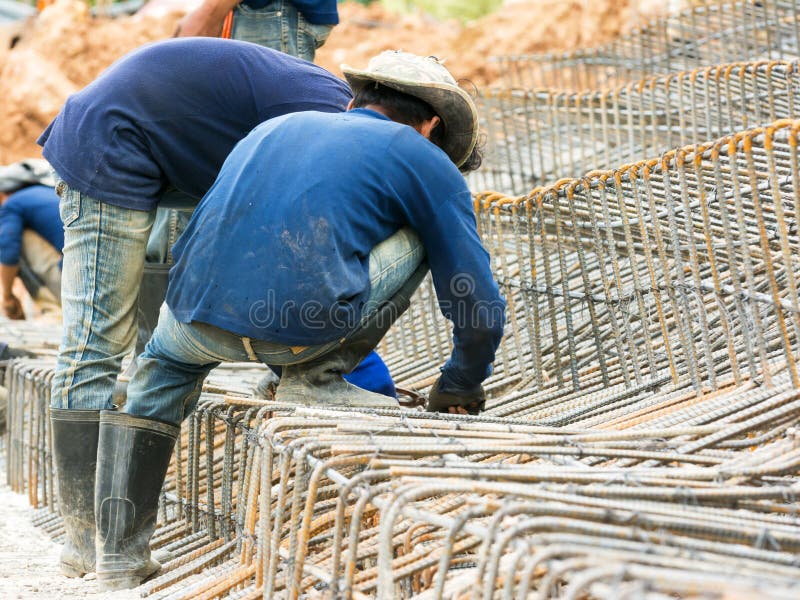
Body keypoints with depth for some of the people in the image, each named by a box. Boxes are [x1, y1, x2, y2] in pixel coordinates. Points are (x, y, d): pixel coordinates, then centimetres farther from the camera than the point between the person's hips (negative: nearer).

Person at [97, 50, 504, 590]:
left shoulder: (274, 128, 31)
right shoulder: (424, 161, 16)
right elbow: (481, 307, 13)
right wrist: (460, 389, 35)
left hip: (201, 312, 5)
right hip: (298, 320, -4)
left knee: (162, 370, 39)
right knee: (420, 236, 20)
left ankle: (122, 550, 26)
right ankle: (315, 379, 15)